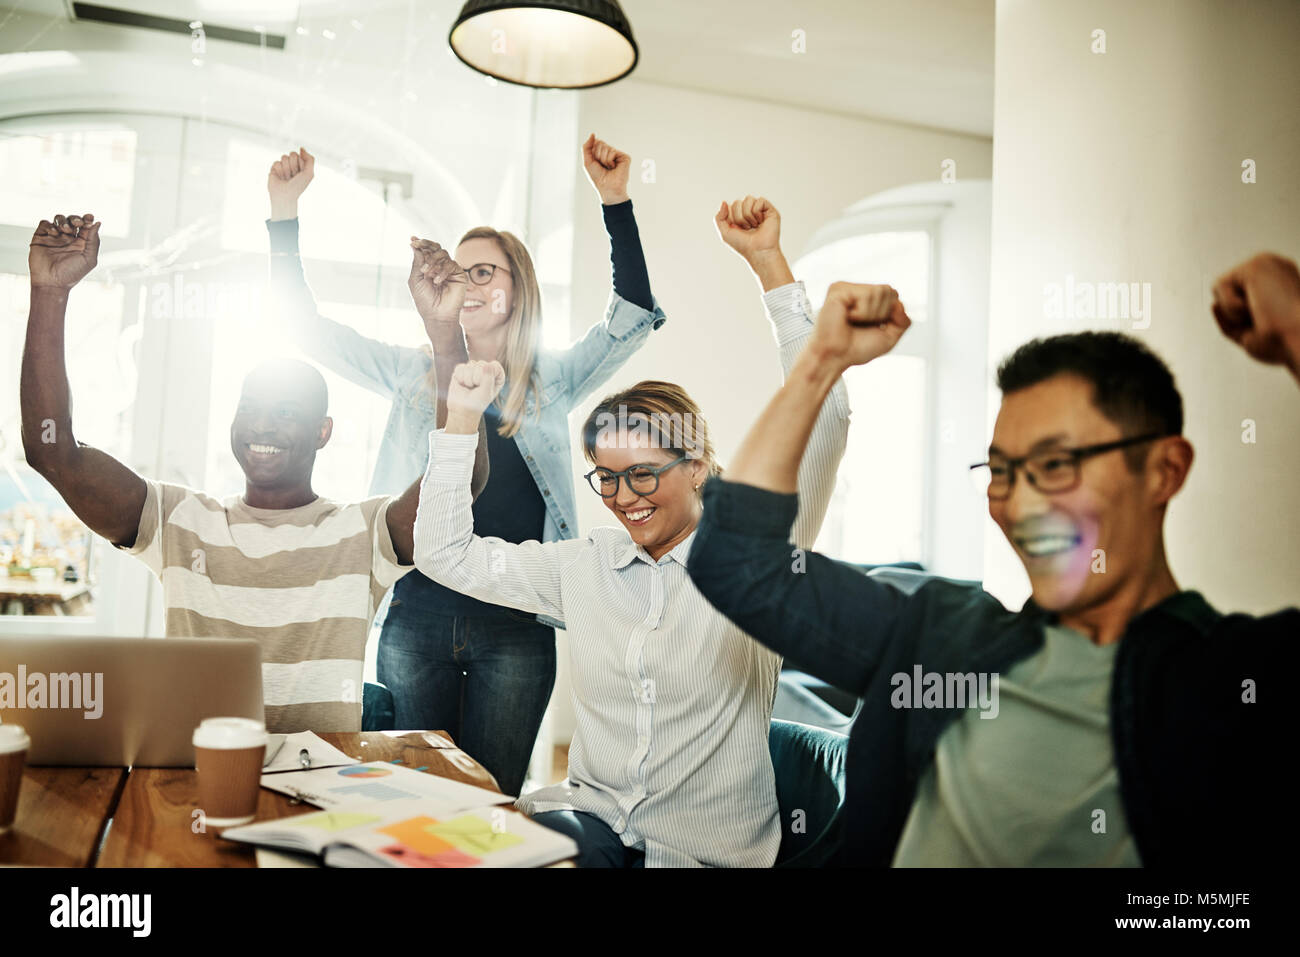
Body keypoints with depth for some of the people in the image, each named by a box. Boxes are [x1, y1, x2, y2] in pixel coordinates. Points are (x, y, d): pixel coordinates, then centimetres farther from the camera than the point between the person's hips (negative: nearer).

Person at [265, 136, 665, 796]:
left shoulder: (552, 382, 6)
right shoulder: (414, 373, 10)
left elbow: (635, 314, -5)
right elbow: (308, 326, 8)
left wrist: (615, 202, -13)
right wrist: (285, 212, 1)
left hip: (513, 624, -1)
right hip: (417, 613, 2)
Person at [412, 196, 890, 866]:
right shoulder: (584, 564, 6)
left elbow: (821, 416, -16)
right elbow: (445, 554, 9)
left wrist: (768, 260, -18)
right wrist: (462, 418, 2)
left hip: (707, 851, -3)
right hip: (591, 816, 4)